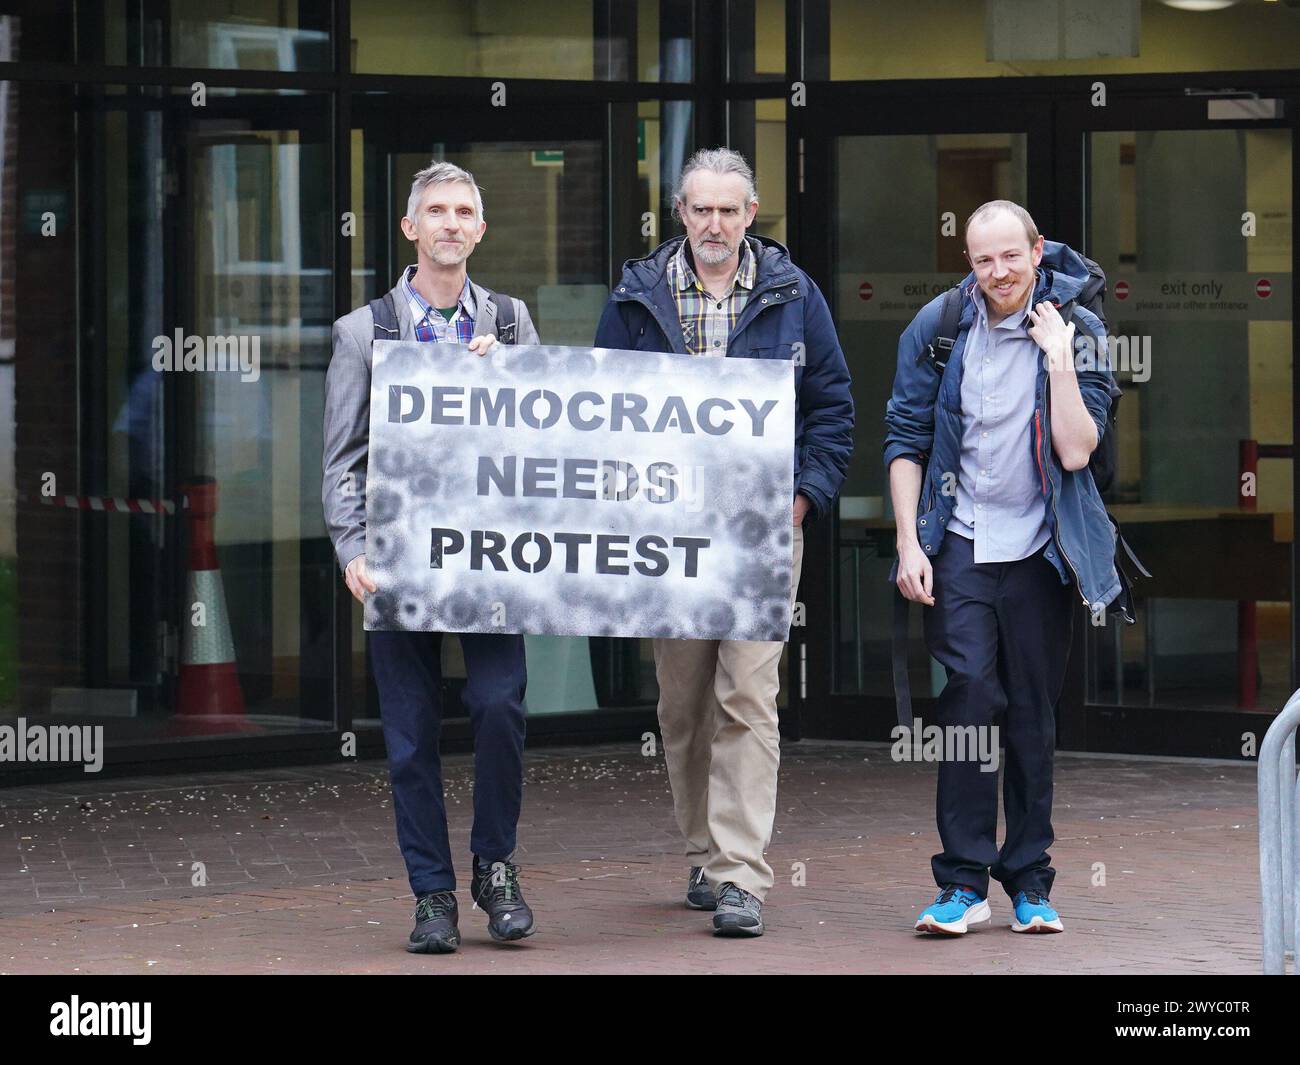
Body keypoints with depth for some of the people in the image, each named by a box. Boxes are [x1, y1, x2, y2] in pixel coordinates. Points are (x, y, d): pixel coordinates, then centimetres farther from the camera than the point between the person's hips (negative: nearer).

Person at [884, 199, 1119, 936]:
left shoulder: (1080, 332, -2)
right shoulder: (938, 327, 1)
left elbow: (1076, 451, -12)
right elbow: (906, 439, 6)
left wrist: (1058, 360, -17)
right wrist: (909, 542, 0)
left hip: (1039, 550, 0)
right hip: (959, 544, 0)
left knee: (1034, 716, 5)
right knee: (969, 696, -12)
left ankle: (1030, 882, 14)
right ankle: (964, 881, -8)